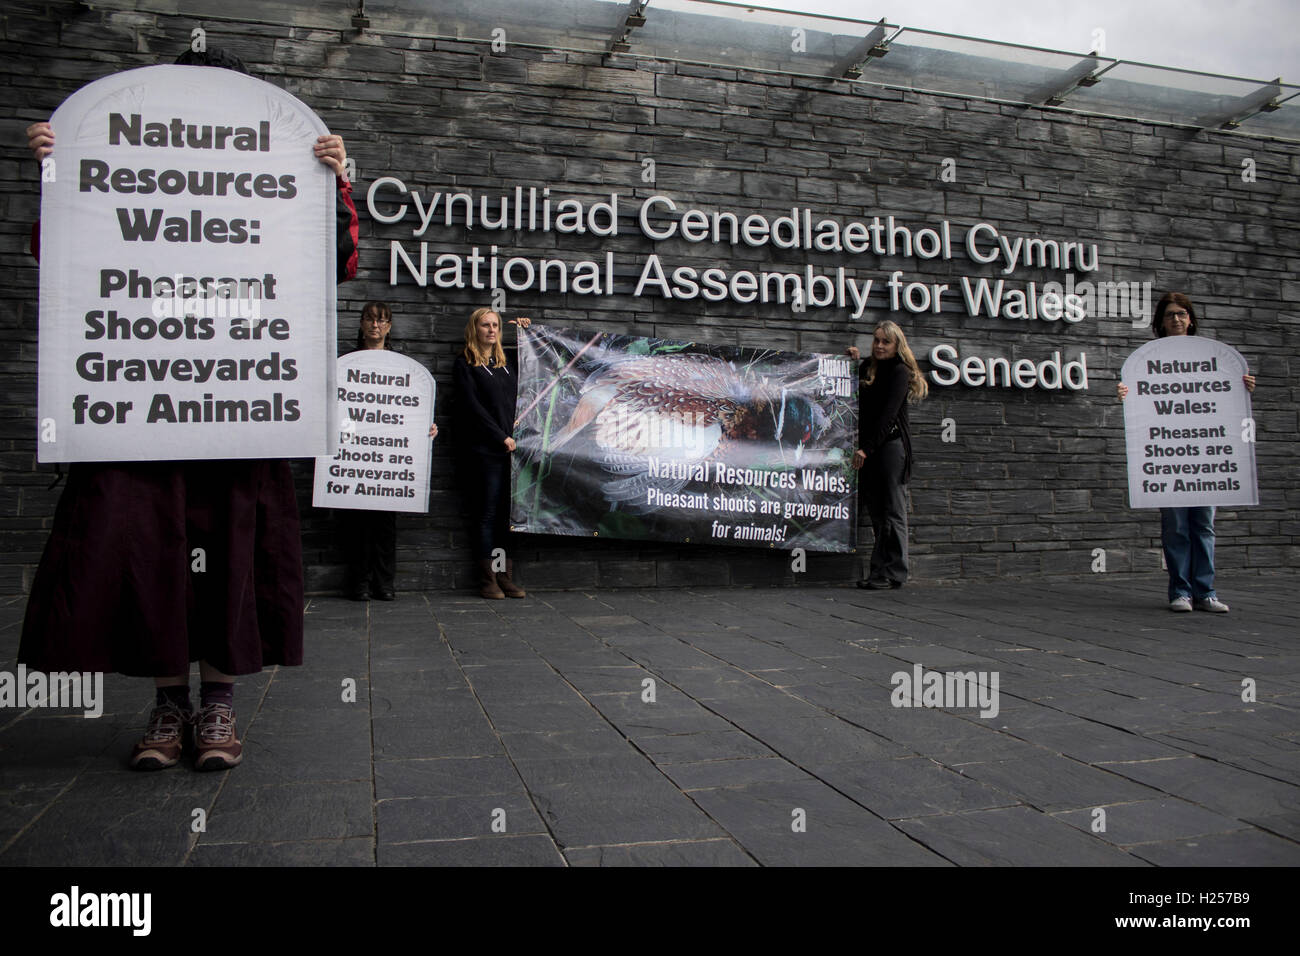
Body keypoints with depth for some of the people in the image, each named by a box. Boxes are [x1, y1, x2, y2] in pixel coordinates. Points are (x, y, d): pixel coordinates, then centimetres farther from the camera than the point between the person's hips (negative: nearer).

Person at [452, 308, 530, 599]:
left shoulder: (506, 363, 18)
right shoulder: (465, 364, 2)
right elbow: (472, 406, -7)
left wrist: (526, 334, 23)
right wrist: (501, 438, -11)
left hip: (511, 448, 5)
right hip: (483, 451, -5)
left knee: (509, 515, 4)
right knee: (486, 514, -3)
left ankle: (506, 577, 9)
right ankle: (487, 579, 4)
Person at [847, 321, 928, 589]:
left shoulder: (899, 372, -4)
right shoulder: (872, 371, 19)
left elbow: (888, 414, -13)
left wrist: (867, 448, -19)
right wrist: (854, 364, 13)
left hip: (891, 445, -7)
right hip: (870, 449, 8)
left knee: (892, 511, -6)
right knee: (876, 512, 6)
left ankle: (893, 574, -3)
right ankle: (880, 572, 9)